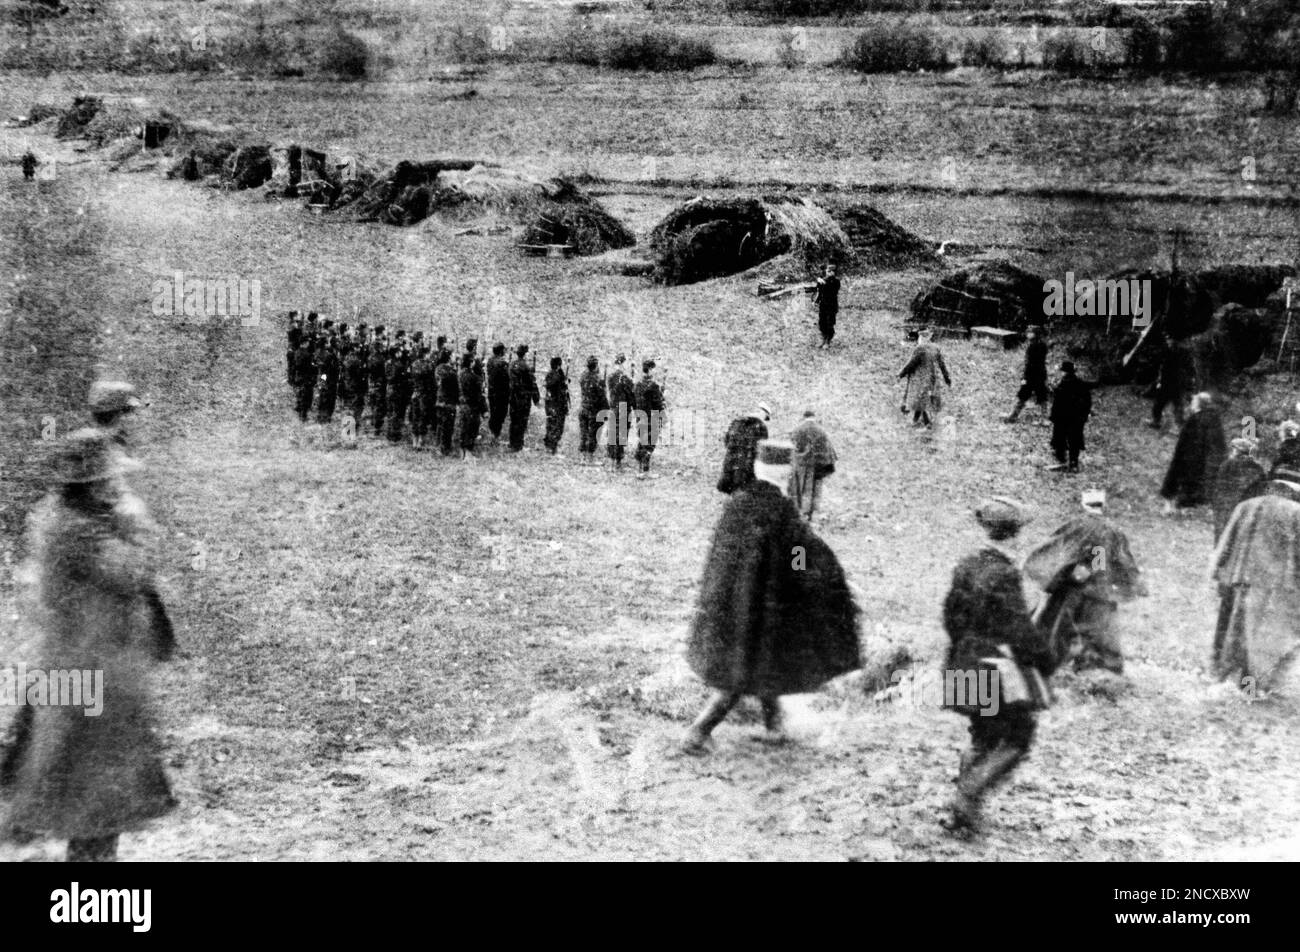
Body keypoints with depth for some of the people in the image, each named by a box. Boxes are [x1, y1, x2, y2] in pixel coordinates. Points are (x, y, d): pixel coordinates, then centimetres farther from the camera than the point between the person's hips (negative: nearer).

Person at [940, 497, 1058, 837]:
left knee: (983, 738, 20)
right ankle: (965, 803, -6)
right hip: (1000, 667, -8)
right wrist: (1046, 658, -5)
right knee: (1015, 740, 2)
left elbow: (952, 614, 13)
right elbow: (1019, 628, -17)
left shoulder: (967, 566, 5)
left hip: (966, 665, 8)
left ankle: (963, 808, 20)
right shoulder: (1004, 573, -19)